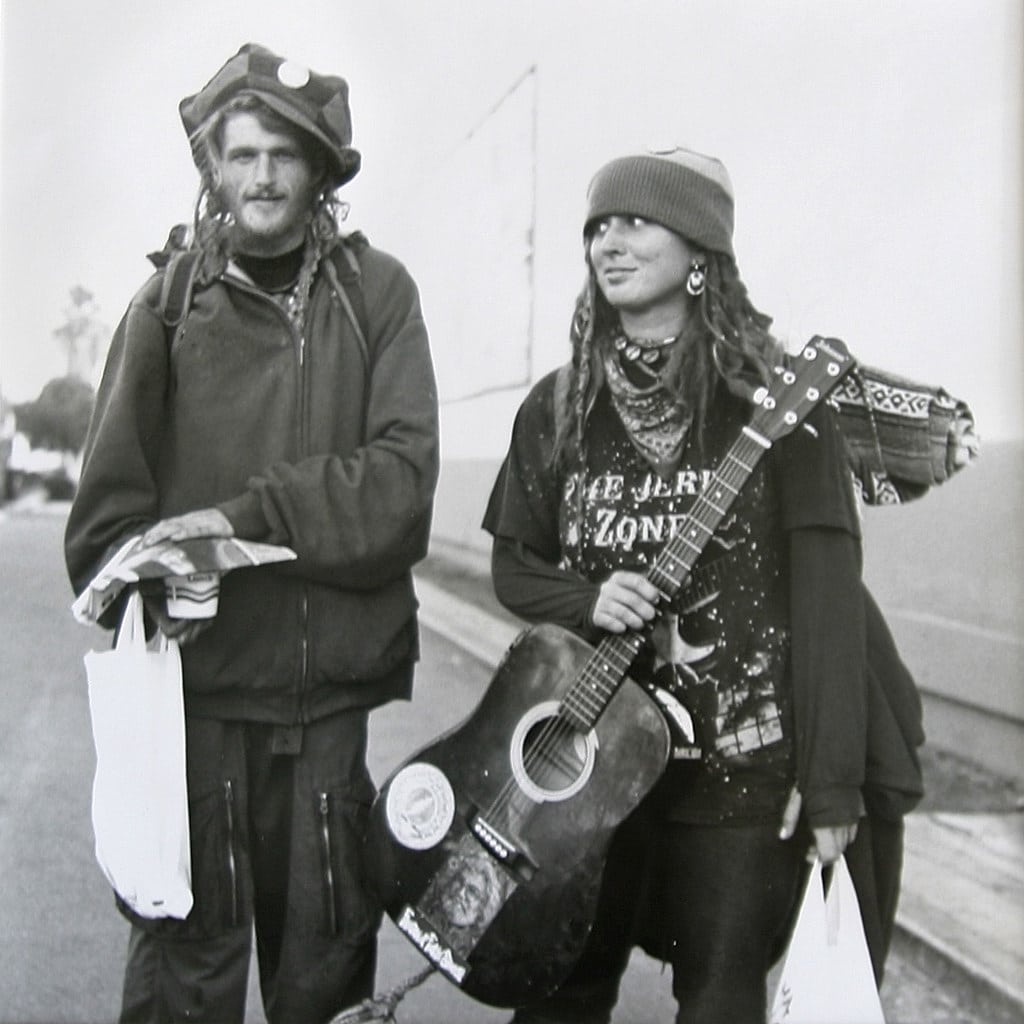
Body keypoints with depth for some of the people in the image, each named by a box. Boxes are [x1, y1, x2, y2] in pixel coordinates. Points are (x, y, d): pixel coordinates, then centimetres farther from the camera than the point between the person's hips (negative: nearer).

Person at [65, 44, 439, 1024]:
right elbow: (111, 493, 1)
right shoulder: (172, 300, 4)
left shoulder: (375, 290, 4)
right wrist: (151, 582, -16)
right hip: (195, 682, 0)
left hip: (339, 683, 1)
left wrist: (248, 513, -16)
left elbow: (403, 469, -8)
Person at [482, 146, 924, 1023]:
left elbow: (825, 595, -10)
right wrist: (584, 600, -9)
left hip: (747, 766, -3)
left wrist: (833, 785, -13)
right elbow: (512, 564, 13)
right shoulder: (559, 410, 4)